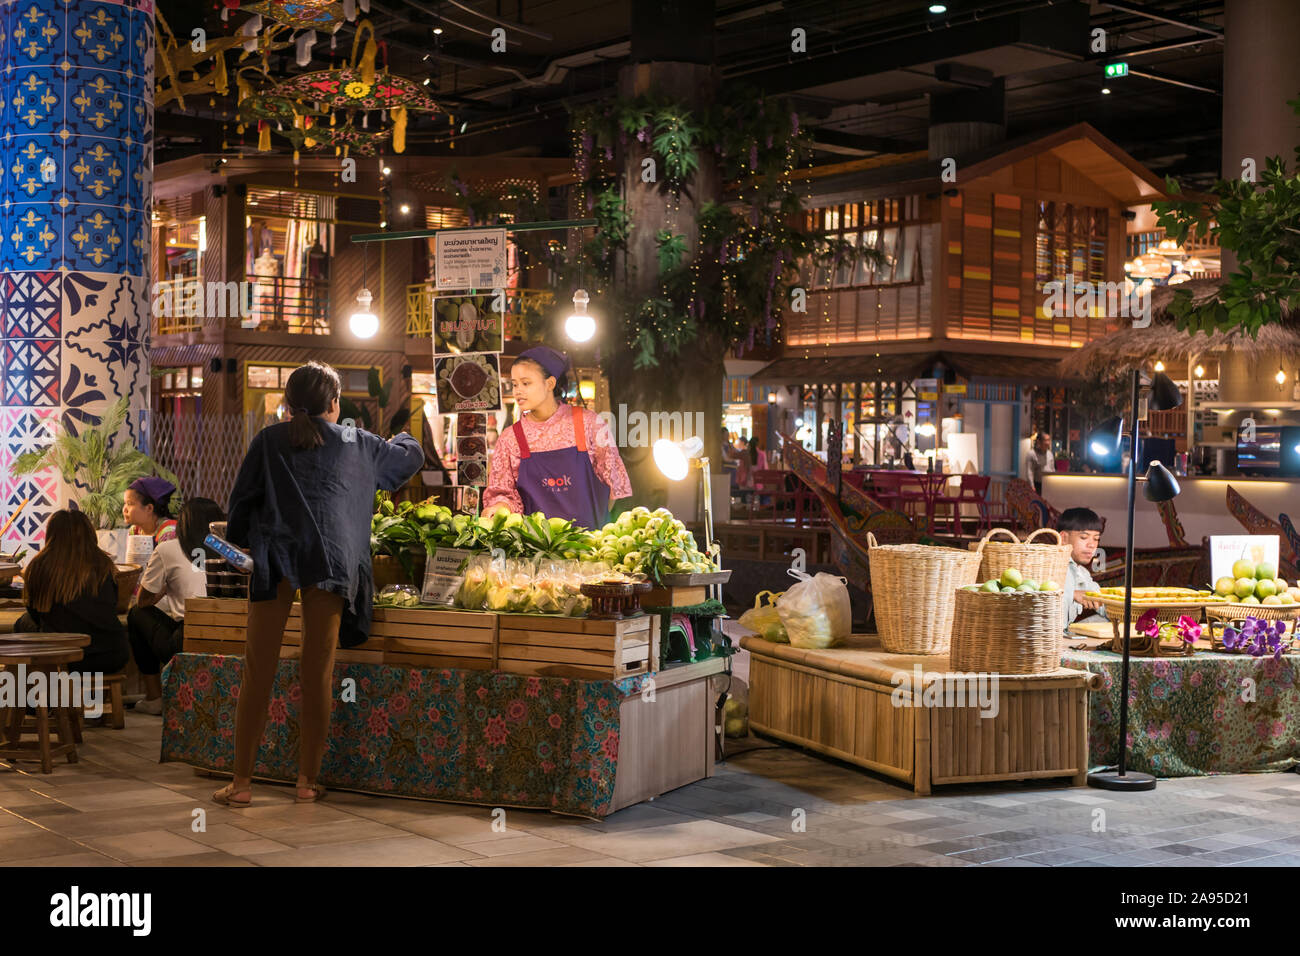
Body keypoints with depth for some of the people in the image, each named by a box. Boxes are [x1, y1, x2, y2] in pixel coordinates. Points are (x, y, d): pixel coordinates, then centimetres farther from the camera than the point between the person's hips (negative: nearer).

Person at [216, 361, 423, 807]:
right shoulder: (356, 444, 15)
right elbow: (412, 456, 31)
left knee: (258, 673, 3)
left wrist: (238, 542, 27)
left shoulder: (269, 440, 11)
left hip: (274, 559, 0)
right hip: (331, 562, 1)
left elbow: (242, 499, 10)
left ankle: (241, 781, 5)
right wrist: (403, 439, 54)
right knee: (317, 675, 6)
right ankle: (308, 780, 12)